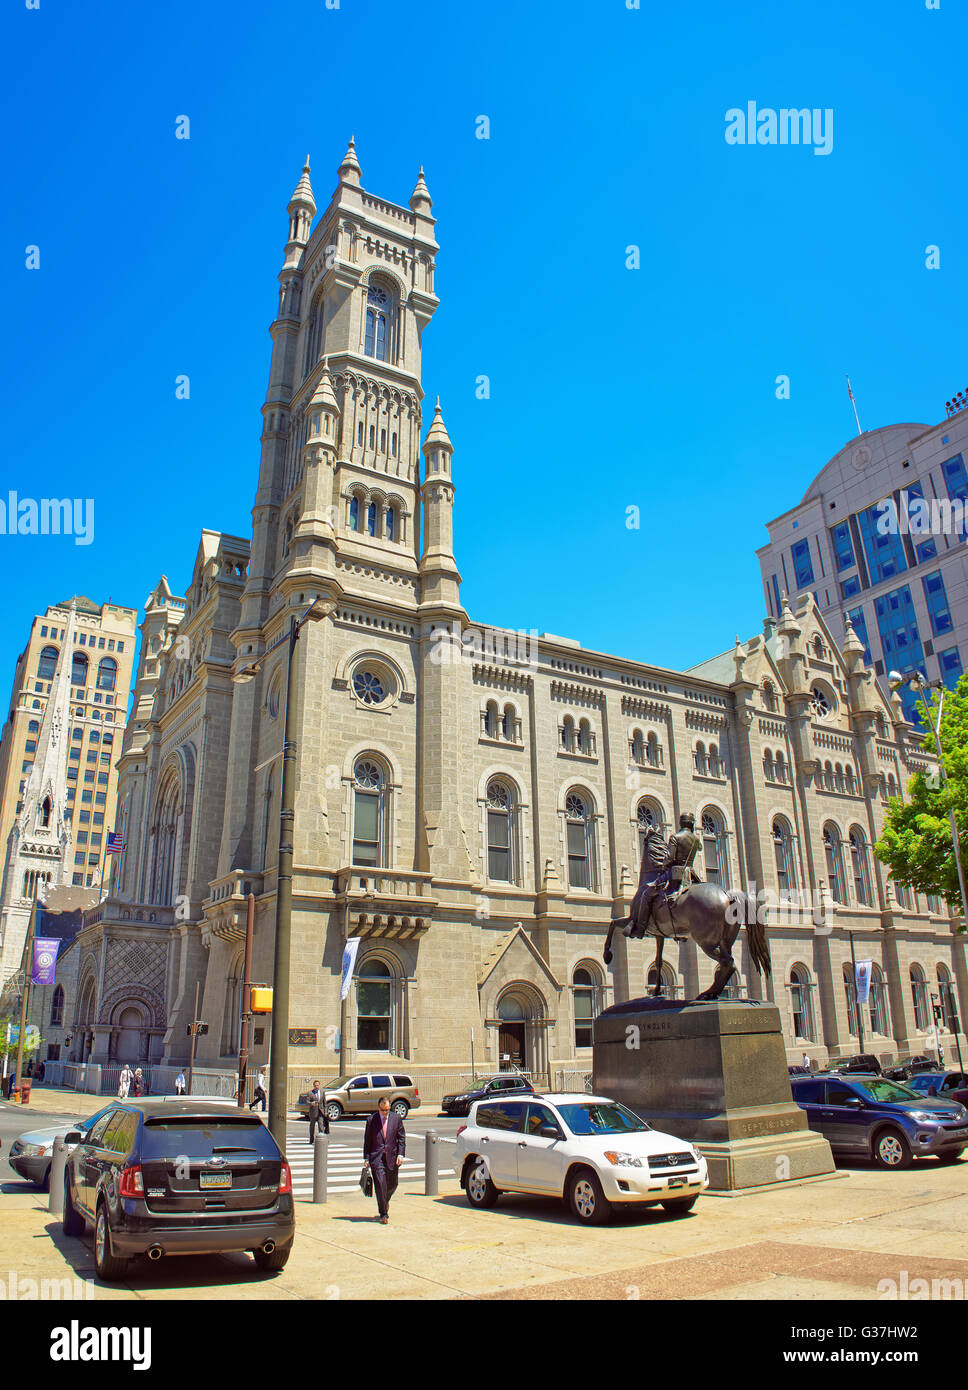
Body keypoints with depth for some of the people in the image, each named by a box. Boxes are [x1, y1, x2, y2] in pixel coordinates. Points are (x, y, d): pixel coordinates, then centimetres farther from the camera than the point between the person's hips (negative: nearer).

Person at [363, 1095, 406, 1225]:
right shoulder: (371, 1119, -1)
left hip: (392, 1157, 2)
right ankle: (383, 1214, 1)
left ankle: (385, 1201, 41)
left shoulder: (396, 1118, 2)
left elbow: (401, 1137, 5)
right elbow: (367, 1140, 3)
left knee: (392, 1184, 10)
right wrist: (366, 1158, -1)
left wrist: (400, 1154, -5)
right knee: (380, 1184, -9)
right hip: (376, 1157, -2)